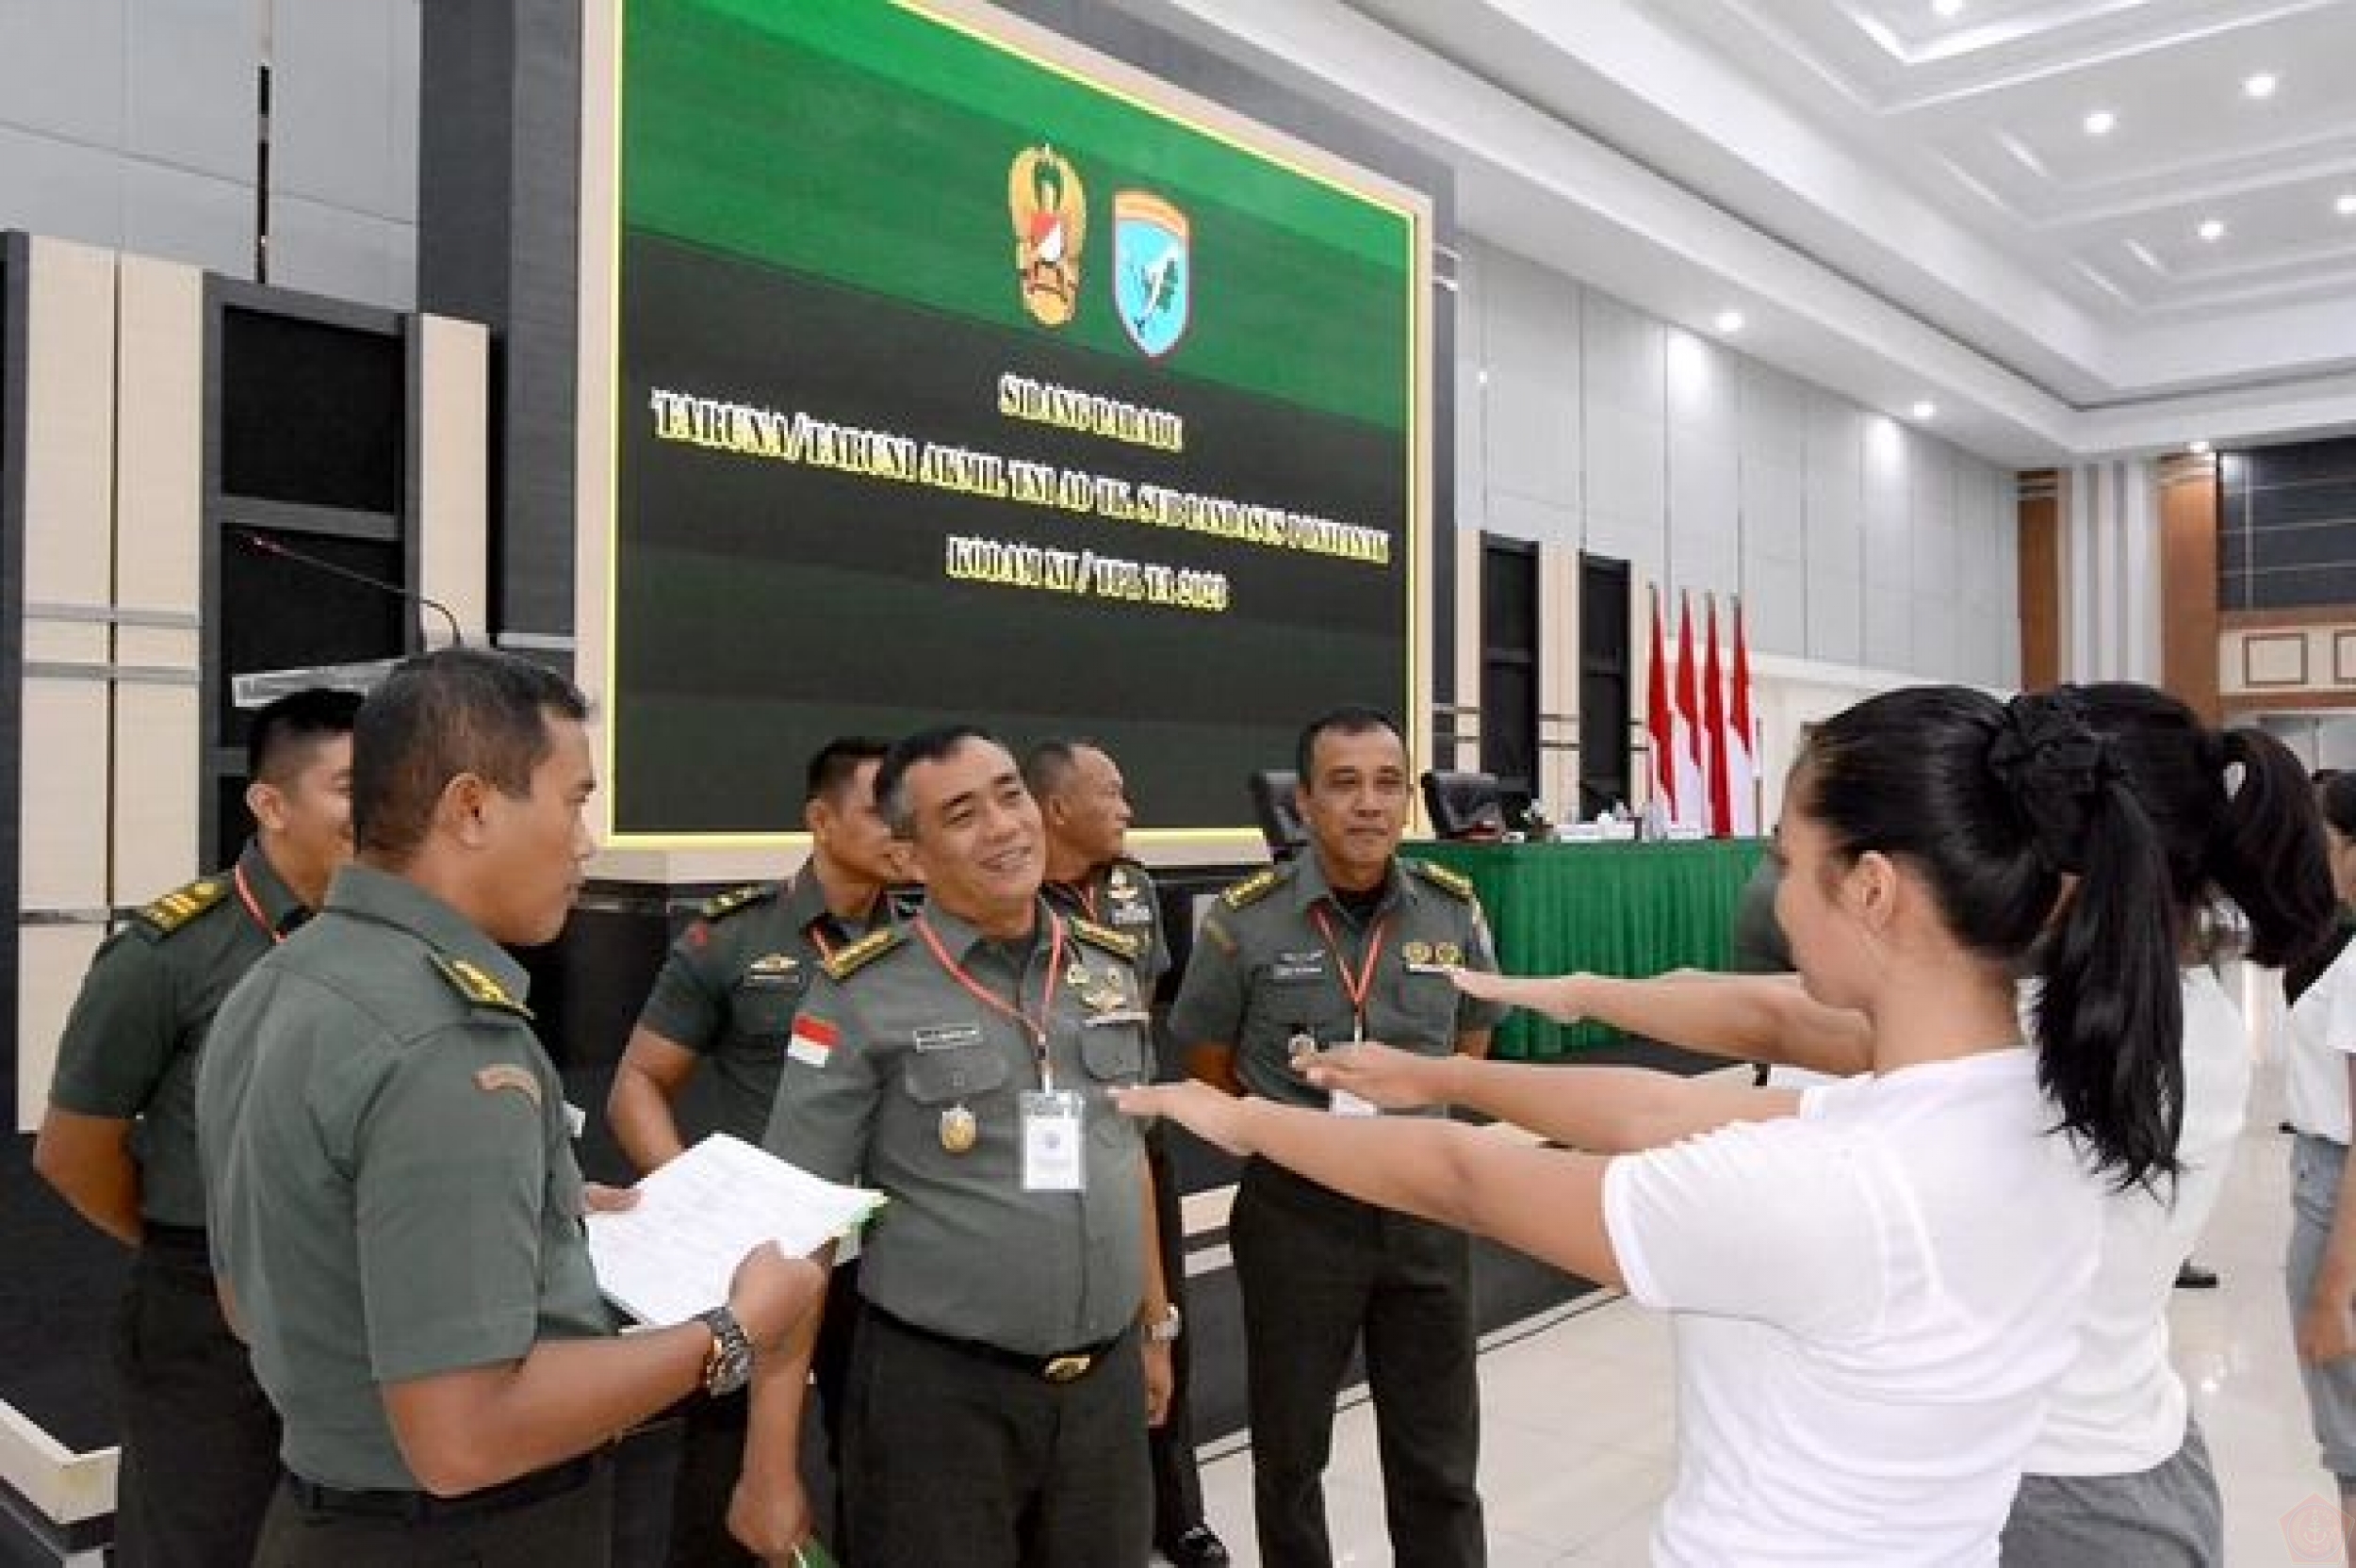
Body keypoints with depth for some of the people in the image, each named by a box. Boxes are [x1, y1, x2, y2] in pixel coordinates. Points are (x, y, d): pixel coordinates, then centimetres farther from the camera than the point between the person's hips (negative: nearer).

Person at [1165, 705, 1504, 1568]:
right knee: (1290, 1452, 16)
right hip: (1297, 1210, -2)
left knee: (1439, 1461, 12)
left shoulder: (1454, 910, -4)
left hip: (1424, 1205, 2)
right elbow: (1209, 1066, 1)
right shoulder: (1245, 921, -13)